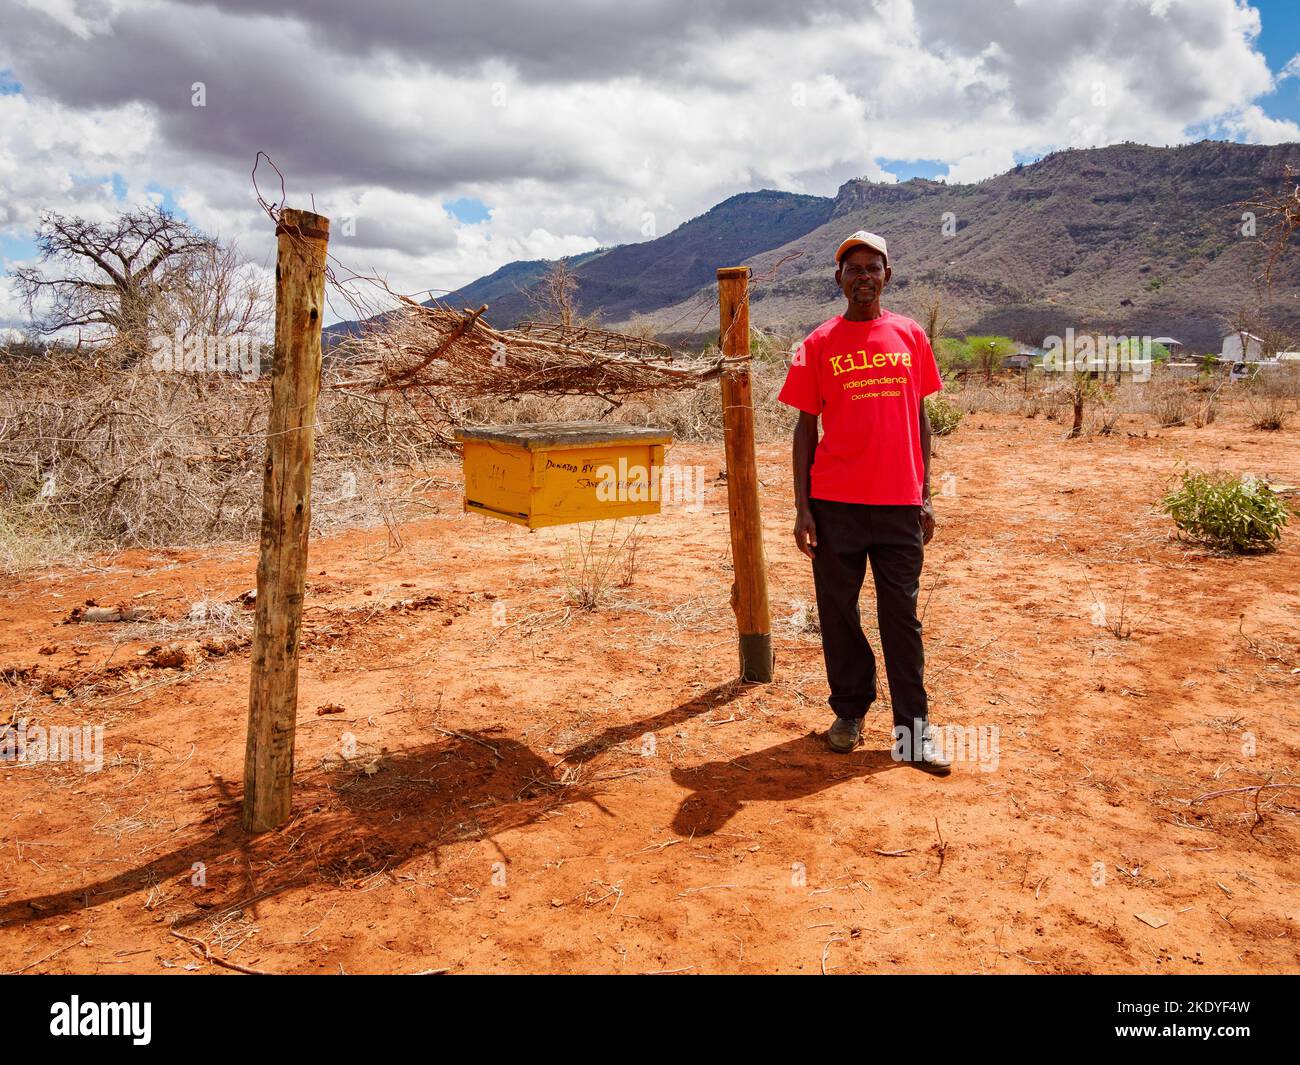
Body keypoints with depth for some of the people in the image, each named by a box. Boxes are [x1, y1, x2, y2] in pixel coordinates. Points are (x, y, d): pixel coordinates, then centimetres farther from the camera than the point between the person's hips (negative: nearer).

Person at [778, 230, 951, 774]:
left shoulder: (909, 336, 8)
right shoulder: (819, 344, 3)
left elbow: (919, 418, 11)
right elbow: (806, 427, 3)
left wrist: (925, 496, 8)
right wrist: (802, 507, -3)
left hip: (899, 503, 1)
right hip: (835, 503, -1)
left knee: (902, 616, 5)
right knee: (838, 612, 7)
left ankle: (913, 730, 13)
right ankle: (849, 713, 24)